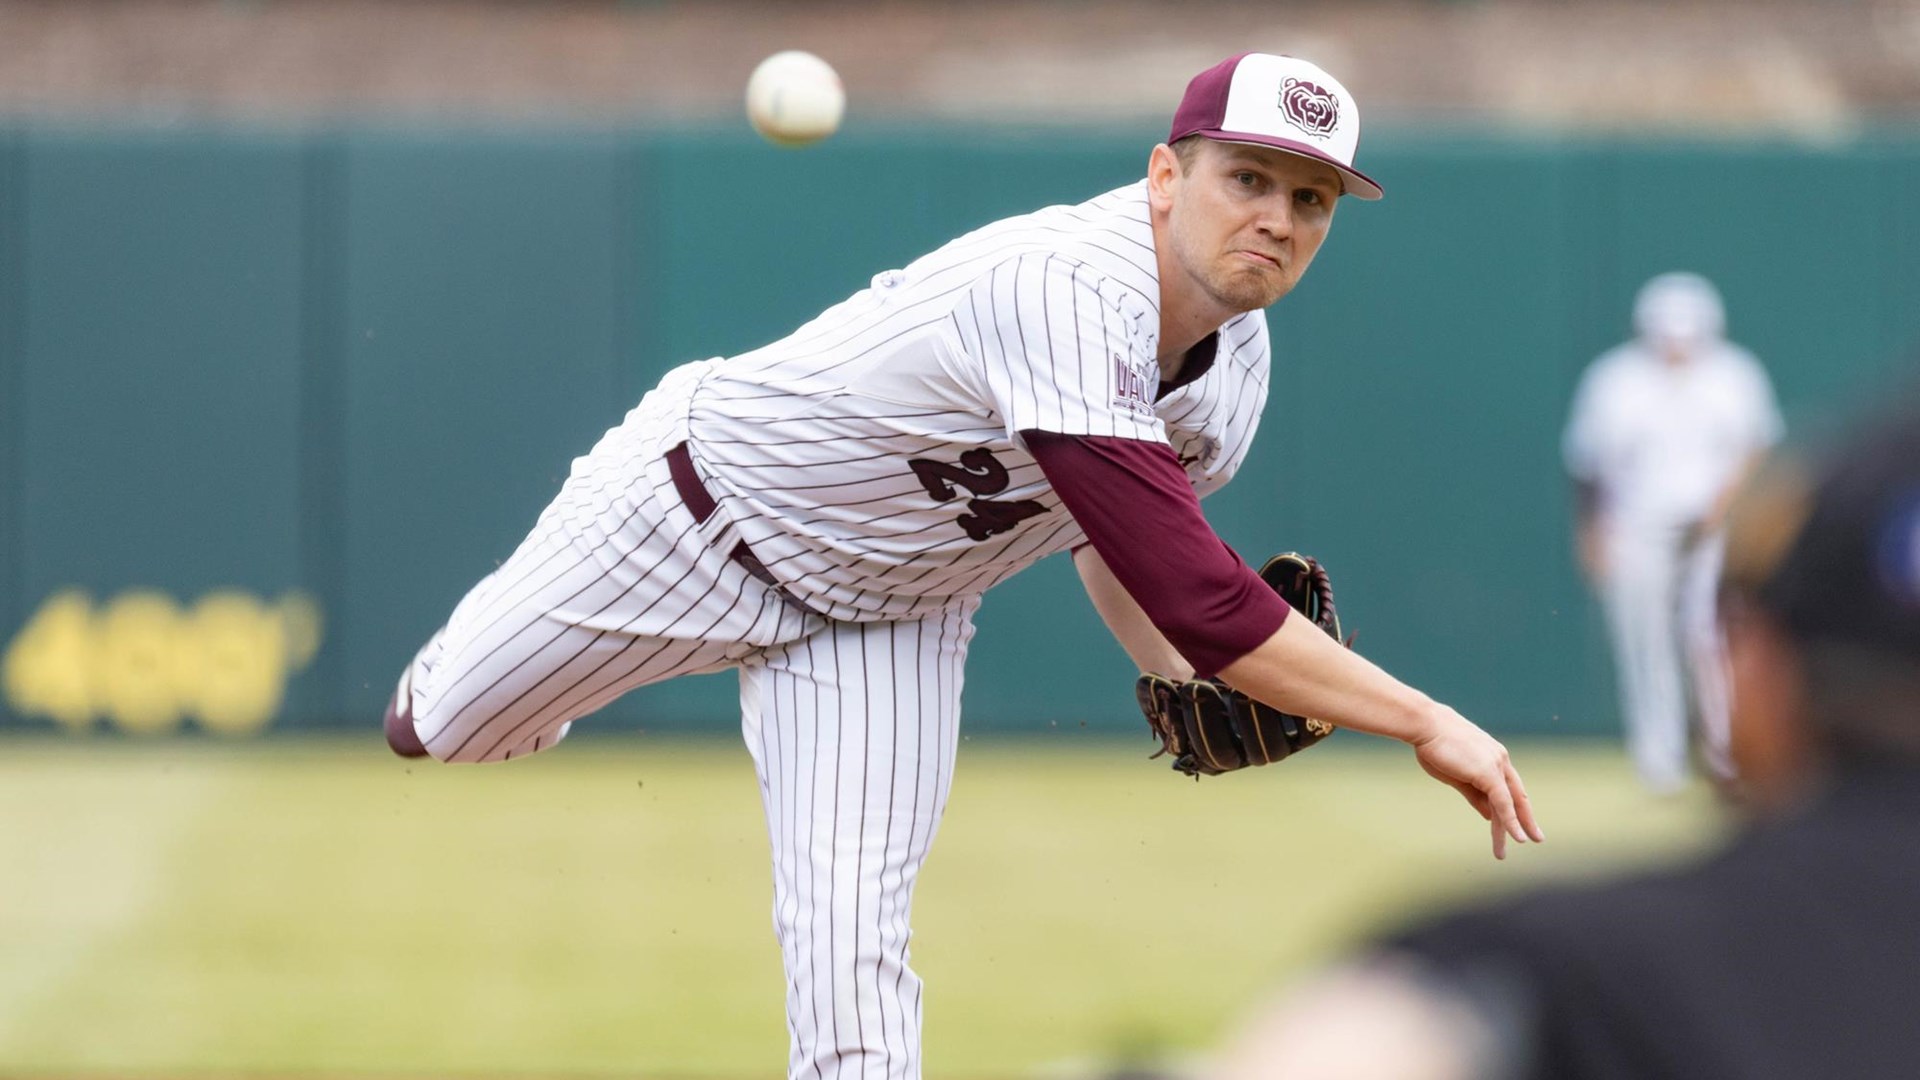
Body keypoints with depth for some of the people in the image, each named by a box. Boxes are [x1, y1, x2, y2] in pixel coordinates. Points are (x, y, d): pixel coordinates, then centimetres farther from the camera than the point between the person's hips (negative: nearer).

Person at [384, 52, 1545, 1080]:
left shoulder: (1237, 357, -12)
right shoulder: (1064, 292, -41)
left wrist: (1183, 674, -13)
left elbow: (1121, 537, 8)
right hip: (700, 514, -5)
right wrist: (1421, 720, -47)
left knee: (854, 935, -10)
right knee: (457, 725, 16)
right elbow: (1185, 588, -47)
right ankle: (455, 675, 54)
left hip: (891, 619, 5)